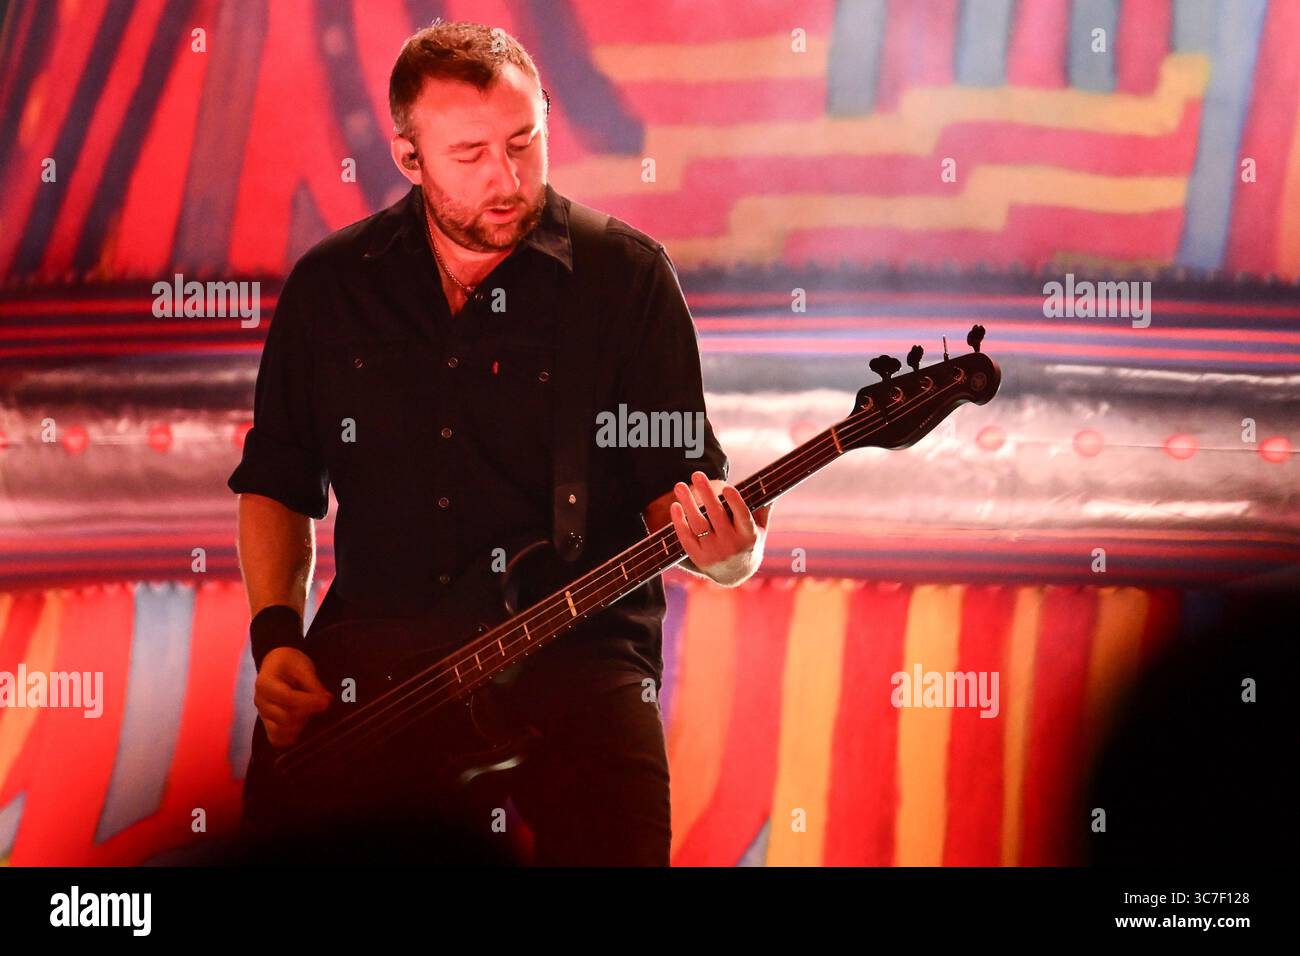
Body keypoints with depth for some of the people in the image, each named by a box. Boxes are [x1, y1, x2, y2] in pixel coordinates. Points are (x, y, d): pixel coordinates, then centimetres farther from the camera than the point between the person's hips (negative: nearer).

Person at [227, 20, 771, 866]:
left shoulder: (627, 277, 2)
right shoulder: (329, 286, 10)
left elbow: (674, 486, 0)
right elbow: (275, 483, 18)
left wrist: (723, 550, -23)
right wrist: (277, 639, 3)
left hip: (574, 649, -2)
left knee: (611, 844, -25)